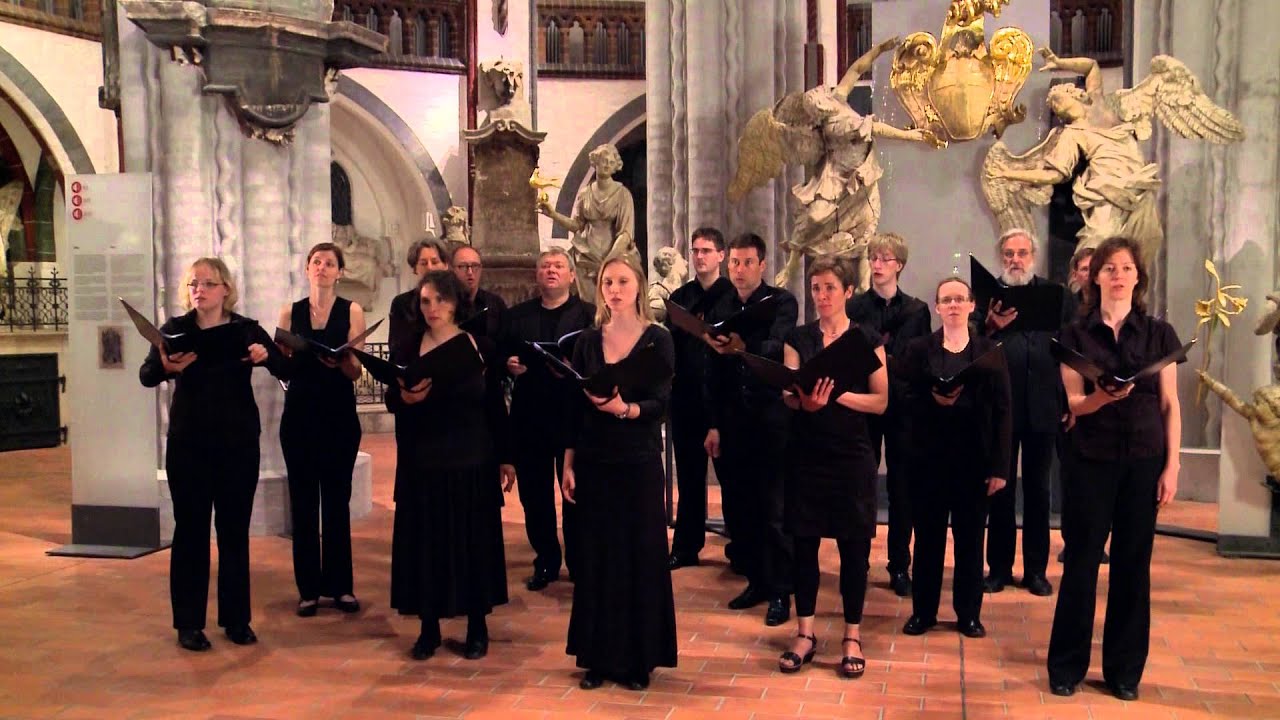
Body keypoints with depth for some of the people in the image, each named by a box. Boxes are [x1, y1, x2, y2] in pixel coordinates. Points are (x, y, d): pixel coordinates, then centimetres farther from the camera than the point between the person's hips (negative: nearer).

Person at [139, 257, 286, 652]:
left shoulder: (247, 329, 1)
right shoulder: (174, 329, 1)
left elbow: (287, 370, -9)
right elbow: (146, 375, -12)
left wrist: (267, 356, -30)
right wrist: (166, 367, -35)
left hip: (238, 443, 1)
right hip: (188, 444, 0)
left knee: (234, 529, 7)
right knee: (190, 529, 3)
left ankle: (236, 618, 18)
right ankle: (188, 622, 13)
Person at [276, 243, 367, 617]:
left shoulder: (352, 311, 2)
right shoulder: (290, 312, 8)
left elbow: (356, 371, -3)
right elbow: (281, 367, 7)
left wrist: (341, 360, -24)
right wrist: (285, 354, -15)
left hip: (339, 415, -1)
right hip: (299, 414, 1)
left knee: (337, 499, 4)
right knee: (303, 500, 3)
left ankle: (340, 584, 13)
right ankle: (308, 587, 11)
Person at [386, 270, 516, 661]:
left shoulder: (479, 347, 1)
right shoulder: (408, 348, 2)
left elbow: (495, 406, 3)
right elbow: (390, 400, -2)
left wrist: (505, 458, 2)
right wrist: (405, 397, -25)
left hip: (472, 462, 0)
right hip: (422, 463, 1)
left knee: (474, 540, 4)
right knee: (425, 542, 4)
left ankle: (477, 626, 17)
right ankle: (429, 627, 17)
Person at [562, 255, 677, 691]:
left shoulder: (658, 339, -4)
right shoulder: (587, 341, 5)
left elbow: (660, 403, -13)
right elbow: (574, 406, 6)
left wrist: (624, 408, -31)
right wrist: (568, 463, 2)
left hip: (640, 461, -3)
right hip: (593, 461, 3)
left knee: (641, 554, 2)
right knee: (596, 555, 6)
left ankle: (638, 657, 14)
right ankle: (598, 656, 16)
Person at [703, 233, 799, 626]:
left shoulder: (782, 302, -5)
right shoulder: (719, 307, 8)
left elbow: (777, 348, -25)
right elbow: (713, 370, 10)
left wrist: (743, 349, -45)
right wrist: (713, 424, 6)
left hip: (771, 419, -5)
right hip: (731, 420, 5)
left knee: (774, 509, -1)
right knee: (739, 505, 9)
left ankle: (780, 591, 8)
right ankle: (756, 579, 22)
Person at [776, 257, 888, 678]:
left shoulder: (868, 339, 1)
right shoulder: (797, 339, 6)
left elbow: (880, 401, -5)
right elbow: (788, 395, -4)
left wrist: (835, 394, -20)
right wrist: (806, 401, -27)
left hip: (852, 454, -1)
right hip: (806, 453, 2)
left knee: (853, 546, 3)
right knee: (804, 542, 5)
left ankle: (852, 637, 15)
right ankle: (805, 633, 17)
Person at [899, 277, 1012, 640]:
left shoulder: (991, 350, 4)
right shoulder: (919, 349, 4)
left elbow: (1002, 410, 0)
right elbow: (905, 400, 0)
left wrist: (1000, 466, -5)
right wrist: (932, 399, -21)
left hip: (974, 458, 0)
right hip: (929, 456, 0)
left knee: (970, 537, 7)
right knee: (928, 535, 6)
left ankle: (969, 613, 18)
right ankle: (923, 610, 17)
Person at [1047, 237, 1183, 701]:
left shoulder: (1160, 334, 5)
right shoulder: (1076, 335, 3)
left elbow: (1170, 405, 4)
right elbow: (1074, 403, -2)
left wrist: (1172, 466, -2)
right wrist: (1101, 397, -24)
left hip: (1144, 461, 1)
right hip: (1091, 459, -1)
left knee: (1133, 563, 5)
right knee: (1082, 560, 2)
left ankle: (1125, 669, 17)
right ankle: (1067, 665, 13)